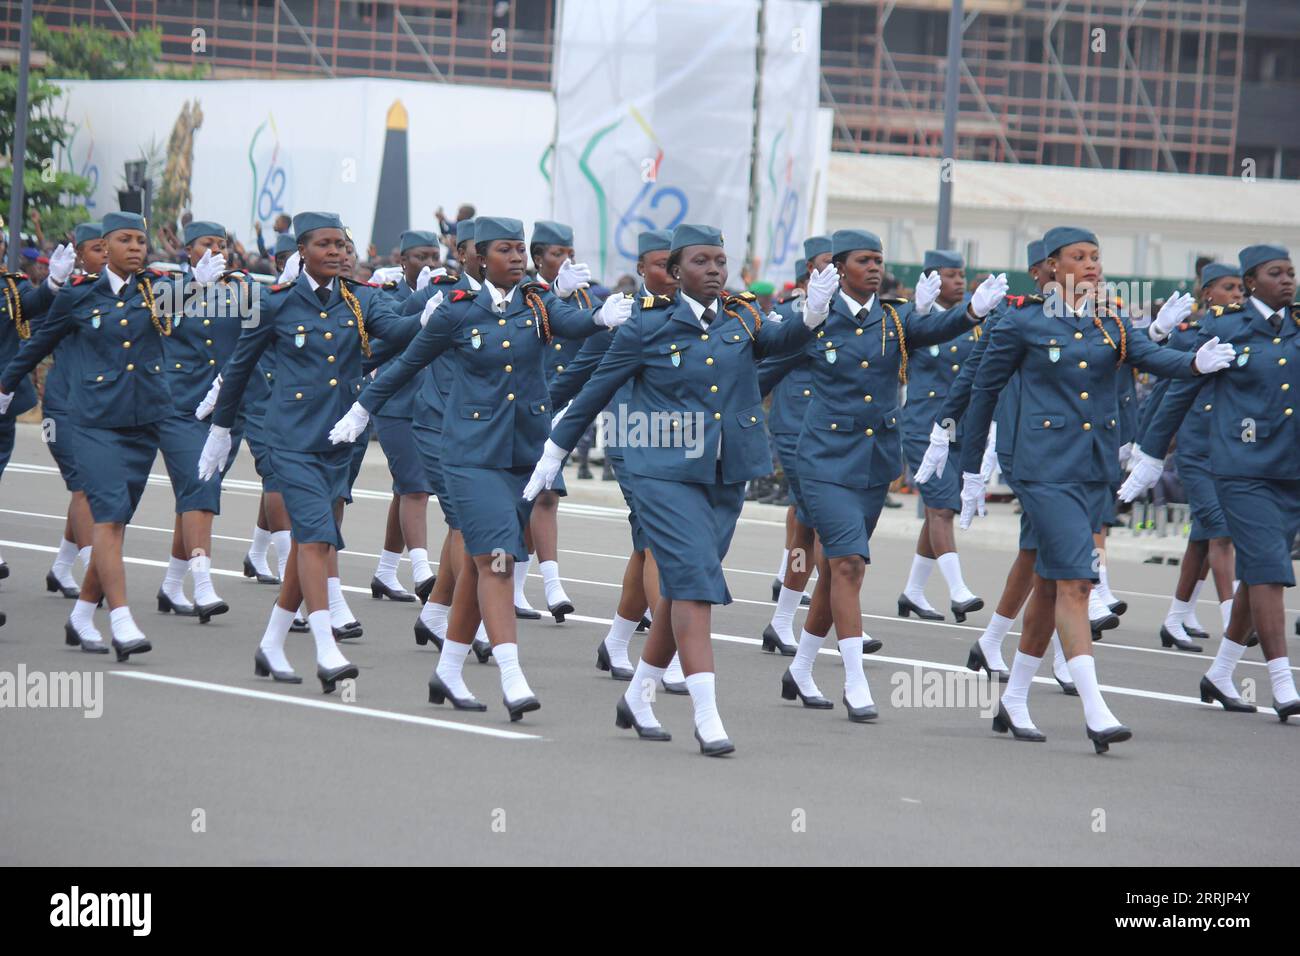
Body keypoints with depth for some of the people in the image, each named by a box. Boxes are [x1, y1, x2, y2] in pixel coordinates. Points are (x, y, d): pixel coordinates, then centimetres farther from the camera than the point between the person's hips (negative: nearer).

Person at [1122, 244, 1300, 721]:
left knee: (1259, 575, 11)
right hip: (1242, 469, -5)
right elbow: (1181, 390, 5)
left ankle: (1219, 674, 26)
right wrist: (1151, 457, 9)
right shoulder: (1225, 328, -2)